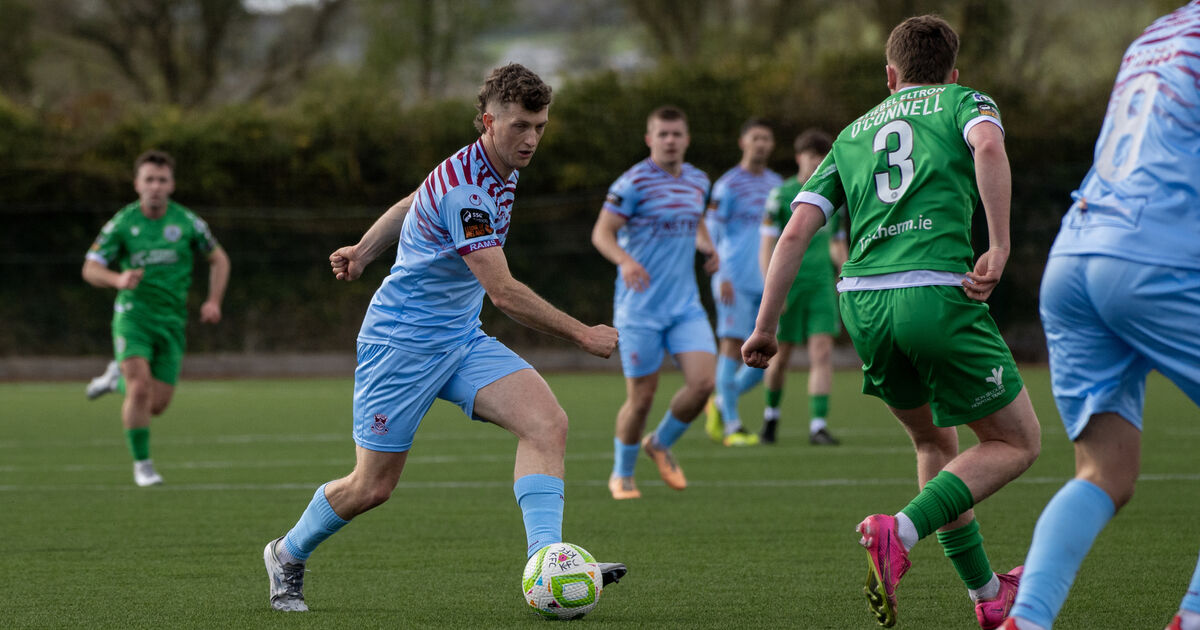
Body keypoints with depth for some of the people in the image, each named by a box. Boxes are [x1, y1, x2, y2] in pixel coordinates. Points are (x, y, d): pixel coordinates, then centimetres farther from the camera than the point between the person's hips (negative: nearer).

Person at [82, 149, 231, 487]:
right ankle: (142, 463, -5)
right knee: (140, 389, -22)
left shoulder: (187, 222, -2)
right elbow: (90, 269, -7)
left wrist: (213, 301, -2)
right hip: (133, 314, -3)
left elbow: (218, 259, 11)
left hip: (171, 320, 3)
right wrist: (118, 279, -28)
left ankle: (118, 378, 32)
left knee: (157, 405, 1)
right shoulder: (122, 223, -6)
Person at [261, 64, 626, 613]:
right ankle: (287, 556, 28)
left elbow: (411, 204, 22)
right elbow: (503, 293, -26)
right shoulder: (463, 187, -25)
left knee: (547, 423, -17)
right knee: (372, 488, 1)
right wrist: (581, 335, -20)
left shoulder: (499, 171, 5)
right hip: (400, 341, -8)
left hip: (461, 340, 8)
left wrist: (364, 250, 30)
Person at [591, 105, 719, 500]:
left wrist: (707, 246, 6)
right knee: (641, 396, -1)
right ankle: (622, 474, 22)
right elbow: (601, 233, -11)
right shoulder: (633, 183, -11)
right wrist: (626, 260, -30)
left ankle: (661, 444, 18)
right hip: (640, 308, -5)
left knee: (703, 382, -10)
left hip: (686, 305, 5)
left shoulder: (698, 181, 9)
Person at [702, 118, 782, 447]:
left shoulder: (775, 183, 16)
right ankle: (731, 425, -4)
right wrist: (722, 277, -13)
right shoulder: (728, 184, -3)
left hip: (767, 283, 6)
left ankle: (721, 402, 21)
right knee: (732, 344, -9)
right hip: (736, 281, -6)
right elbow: (712, 233, -5)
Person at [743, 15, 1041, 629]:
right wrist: (999, 246, -16)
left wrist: (765, 326, 17)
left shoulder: (853, 134, 25)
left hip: (860, 302, 5)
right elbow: (988, 146, -12)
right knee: (1018, 442, 9)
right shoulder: (964, 102, 14)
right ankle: (899, 533, -12)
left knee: (934, 442, 26)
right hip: (936, 293, -5)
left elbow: (795, 232, 14)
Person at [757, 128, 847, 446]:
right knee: (780, 357, 5)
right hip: (788, 285, -3)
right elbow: (766, 246, -6)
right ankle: (771, 413, 30)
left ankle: (818, 425, -13)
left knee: (822, 352, -11)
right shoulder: (782, 195, -3)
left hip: (821, 283, 3)